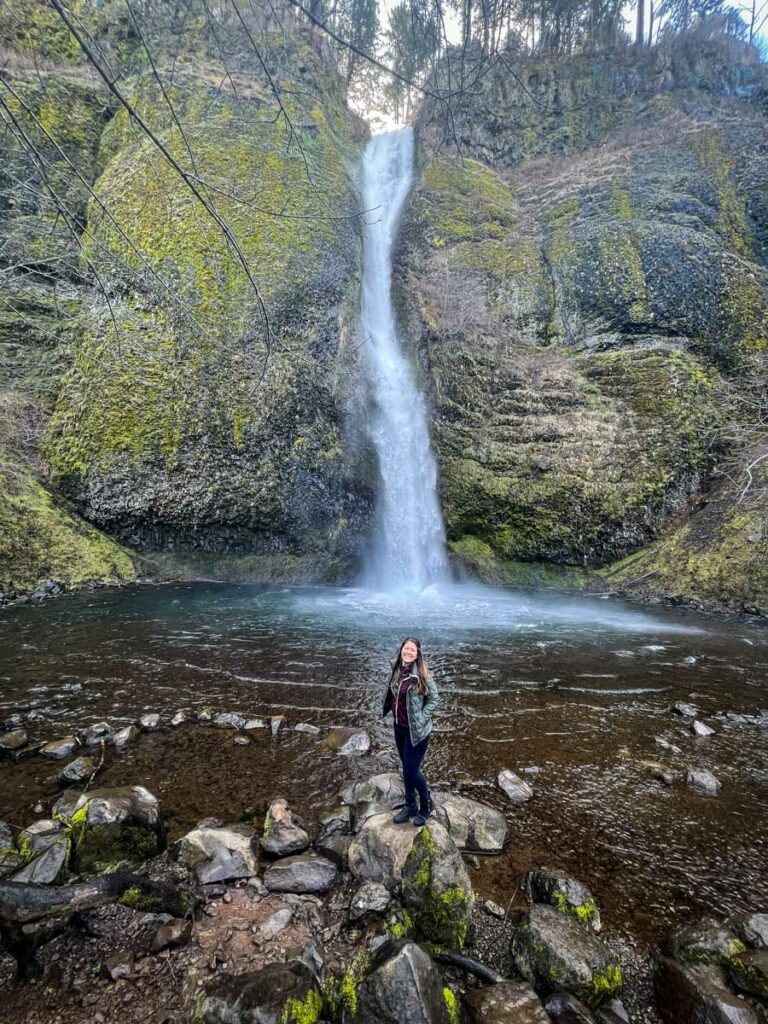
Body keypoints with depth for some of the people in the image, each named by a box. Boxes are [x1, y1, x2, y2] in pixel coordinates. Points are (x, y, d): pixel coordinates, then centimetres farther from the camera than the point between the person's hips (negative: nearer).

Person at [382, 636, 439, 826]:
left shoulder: (421, 674, -20)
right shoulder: (397, 670, -3)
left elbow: (434, 699, -11)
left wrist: (421, 719, -15)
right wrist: (391, 711, 3)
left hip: (416, 730, -6)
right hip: (399, 727, 6)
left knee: (411, 771, 2)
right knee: (406, 769, 19)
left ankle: (426, 805, 28)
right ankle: (410, 805, 37)